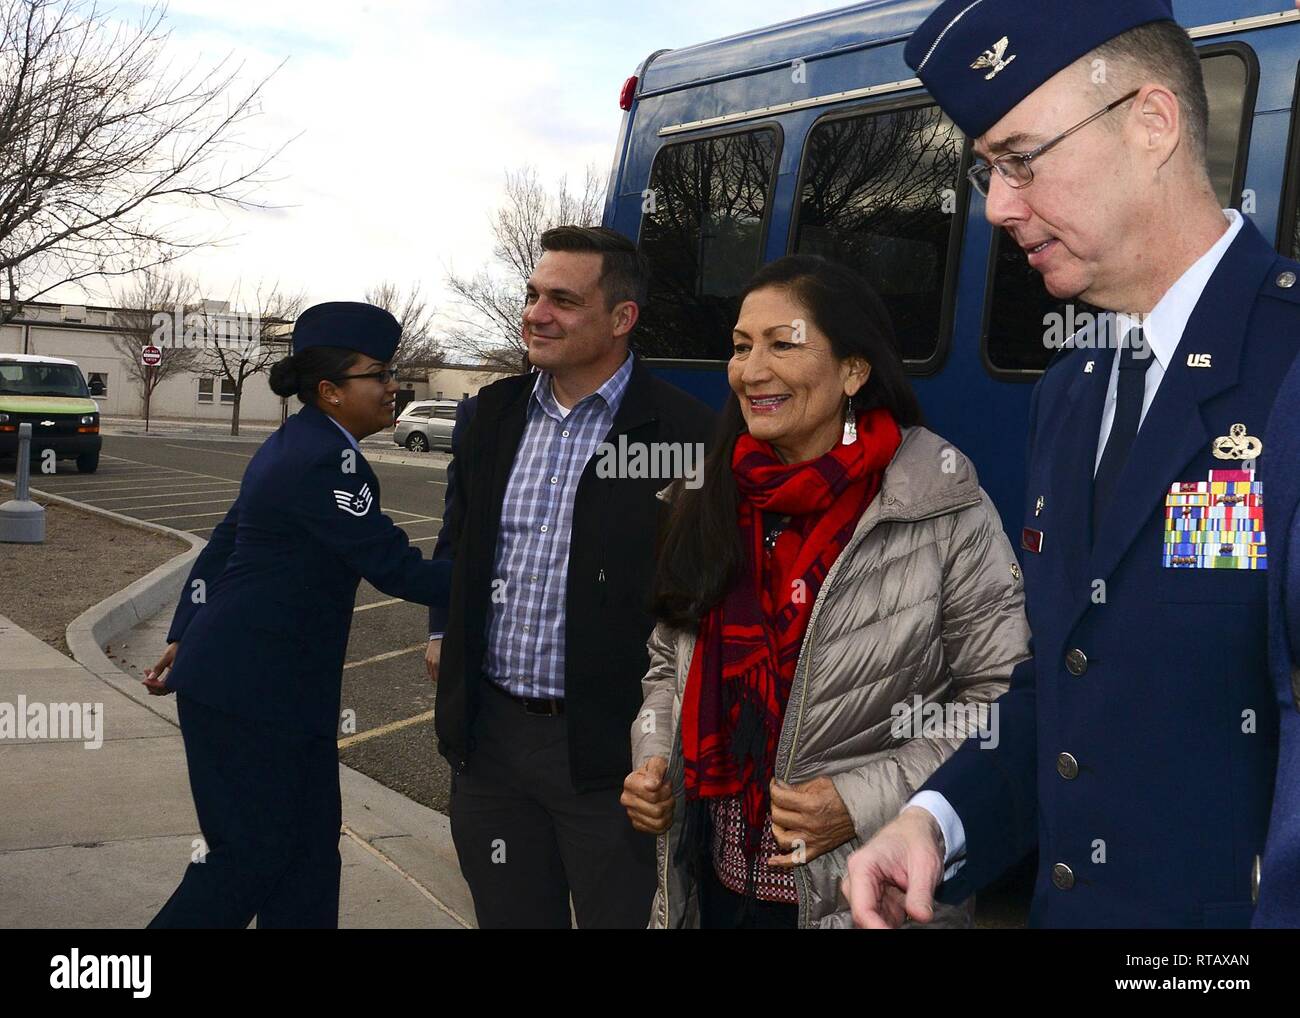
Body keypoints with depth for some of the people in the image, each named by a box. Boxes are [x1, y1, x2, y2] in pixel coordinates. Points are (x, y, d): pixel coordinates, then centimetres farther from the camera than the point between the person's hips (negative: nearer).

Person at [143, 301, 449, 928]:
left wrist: (187, 637, 22)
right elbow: (395, 570, -22)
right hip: (249, 692, -10)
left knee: (310, 843, 12)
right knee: (252, 853, 1)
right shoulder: (324, 462, -20)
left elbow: (224, 543, 16)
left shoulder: (295, 445, 10)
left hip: (284, 688, 10)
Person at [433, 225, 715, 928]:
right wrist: (447, 635, 15)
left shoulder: (683, 435, -13)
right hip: (491, 733, 6)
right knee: (508, 915, 18)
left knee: (618, 914, 8)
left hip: (609, 747, -5)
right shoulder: (495, 412, 7)